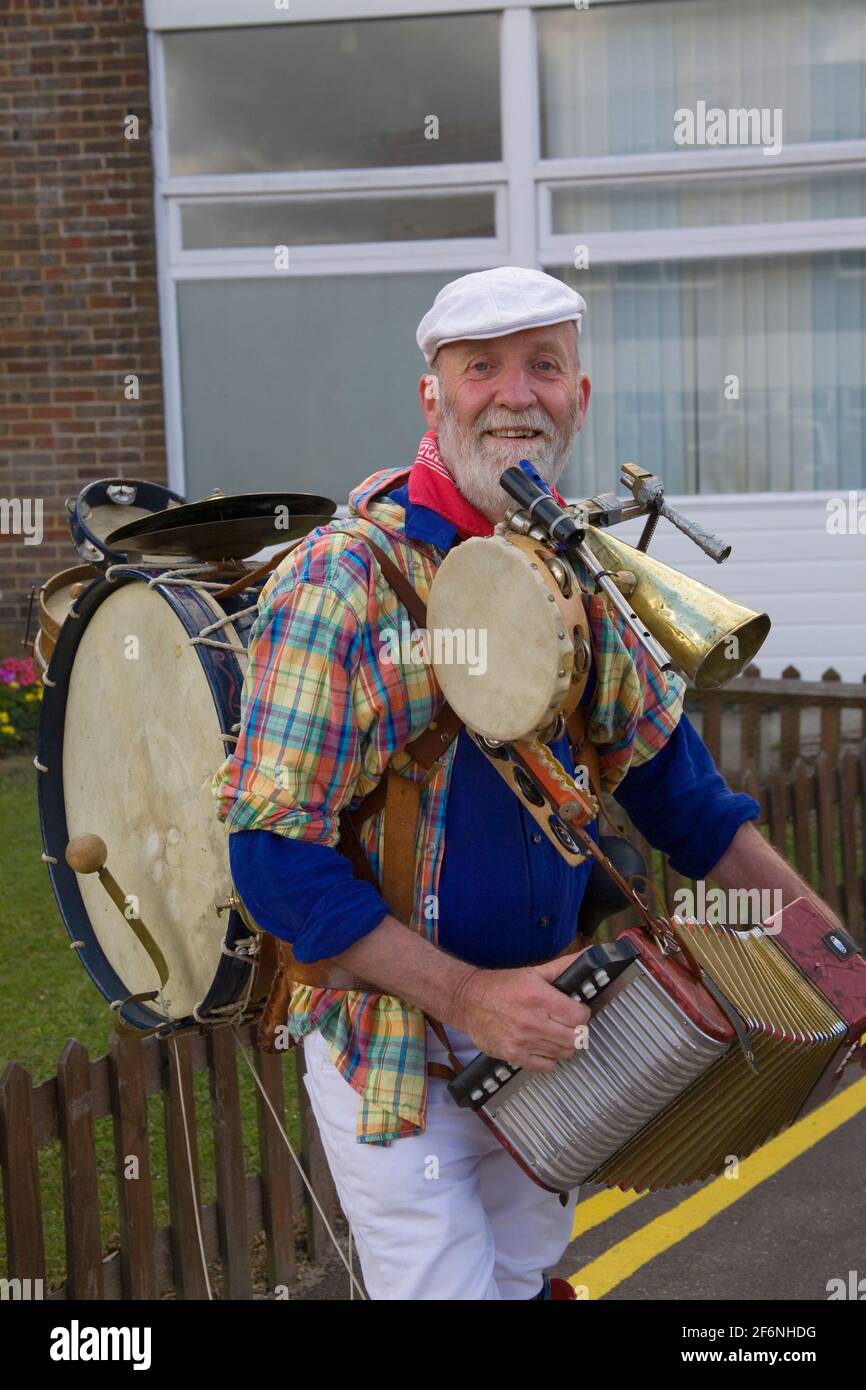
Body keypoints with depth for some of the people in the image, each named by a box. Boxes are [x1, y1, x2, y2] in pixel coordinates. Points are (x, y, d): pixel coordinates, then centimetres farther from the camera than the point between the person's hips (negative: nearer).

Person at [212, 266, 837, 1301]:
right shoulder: (342, 583, -19)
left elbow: (674, 784, 12)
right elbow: (276, 856, -21)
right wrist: (468, 995, -24)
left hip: (541, 1027, 6)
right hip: (396, 1049, -6)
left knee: (529, 1274, 21)